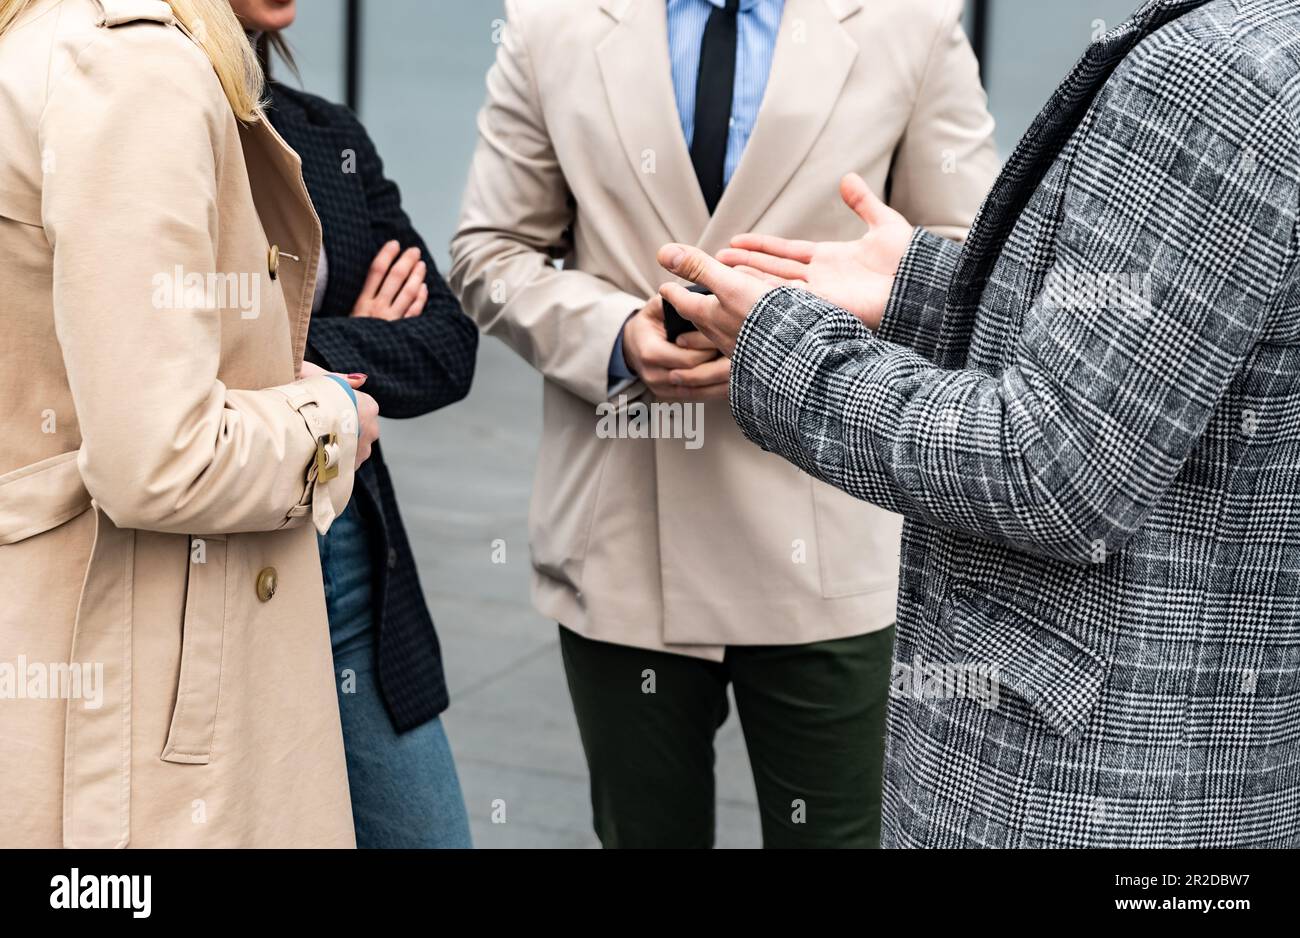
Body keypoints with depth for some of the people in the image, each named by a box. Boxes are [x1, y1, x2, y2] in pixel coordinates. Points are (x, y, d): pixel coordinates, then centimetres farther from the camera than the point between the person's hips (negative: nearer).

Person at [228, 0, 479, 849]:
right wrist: (352, 347, -12)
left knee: (425, 830, 10)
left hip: (352, 569, 6)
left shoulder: (330, 135, 10)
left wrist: (307, 358, -14)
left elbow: (449, 345, 3)